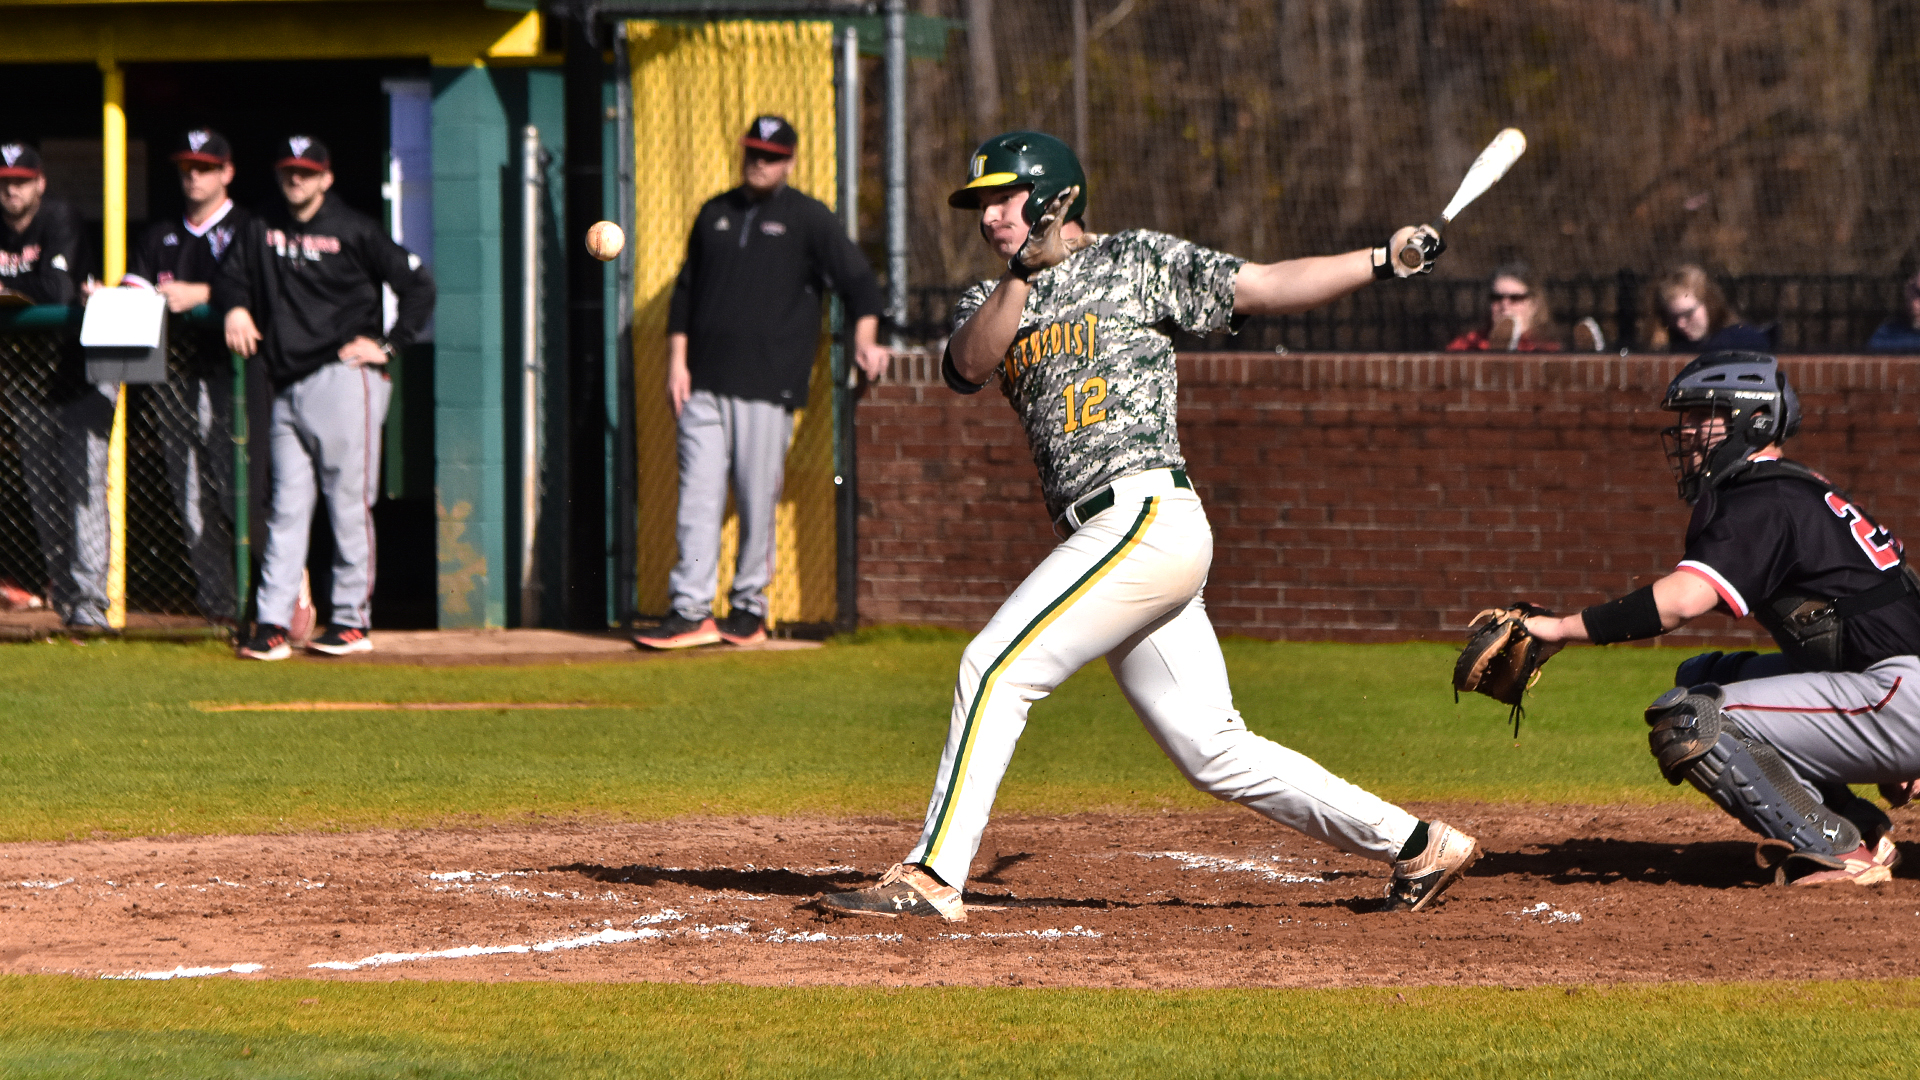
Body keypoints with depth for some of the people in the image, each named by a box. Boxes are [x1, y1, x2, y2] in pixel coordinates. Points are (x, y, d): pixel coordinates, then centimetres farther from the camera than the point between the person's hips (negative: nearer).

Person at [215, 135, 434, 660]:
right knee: (287, 508, 1)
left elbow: (418, 286, 2)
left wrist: (387, 345, -5)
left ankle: (352, 621, 1)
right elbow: (230, 276, 26)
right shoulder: (262, 231, 15)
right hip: (288, 389, 5)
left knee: (349, 505, -4)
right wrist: (235, 307, 4)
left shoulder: (355, 231, 1)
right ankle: (272, 623, -4)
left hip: (344, 379, -5)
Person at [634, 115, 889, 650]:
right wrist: (677, 360, 7)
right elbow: (685, 291, 18)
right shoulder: (714, 215, 17)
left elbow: (857, 281, 0)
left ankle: (749, 607, 8)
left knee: (758, 499, -3)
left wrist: (864, 341, -16)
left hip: (768, 385, -3)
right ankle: (691, 610, -6)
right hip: (704, 381, 4)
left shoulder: (809, 219, 5)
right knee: (698, 495, -3)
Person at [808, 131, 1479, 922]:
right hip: (1102, 538, 7)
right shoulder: (988, 304, 22)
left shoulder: (1136, 262, 7)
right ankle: (1419, 847, 12)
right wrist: (1024, 272, -12)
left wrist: (1384, 259, -4)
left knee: (996, 667, -14)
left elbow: (1266, 288, 5)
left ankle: (933, 878, -12)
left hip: (1147, 513, -7)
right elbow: (971, 365, 0)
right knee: (1213, 752, 6)